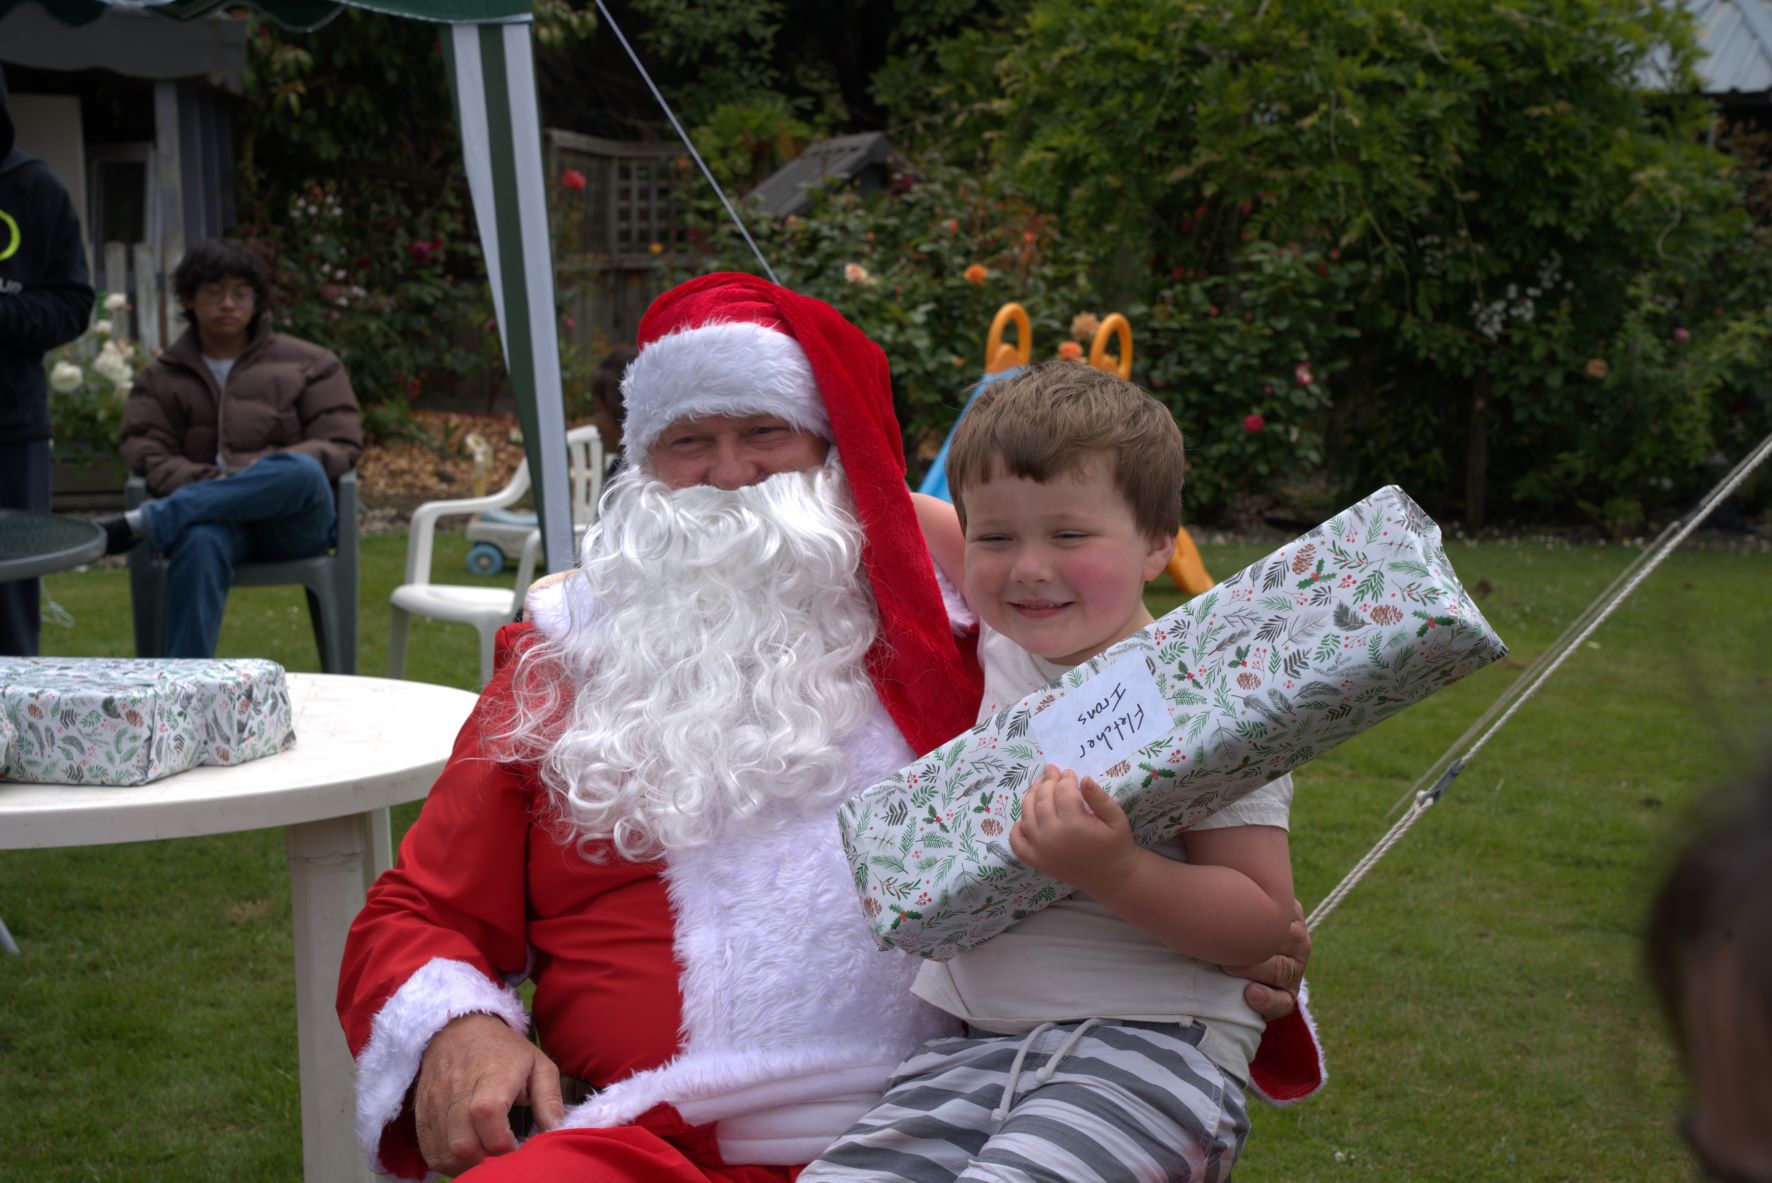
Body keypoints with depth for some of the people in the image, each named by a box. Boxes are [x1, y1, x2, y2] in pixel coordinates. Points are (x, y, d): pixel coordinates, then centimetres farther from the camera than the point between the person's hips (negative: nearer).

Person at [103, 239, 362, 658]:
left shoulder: (307, 364, 17)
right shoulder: (159, 379, 19)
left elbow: (341, 446, 7)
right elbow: (146, 454, 5)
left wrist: (269, 470, -12)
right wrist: (206, 483, -16)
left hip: (294, 523, 0)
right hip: (204, 511, 0)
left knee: (301, 472, -38)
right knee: (200, 541, -40)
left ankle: (139, 525, -37)